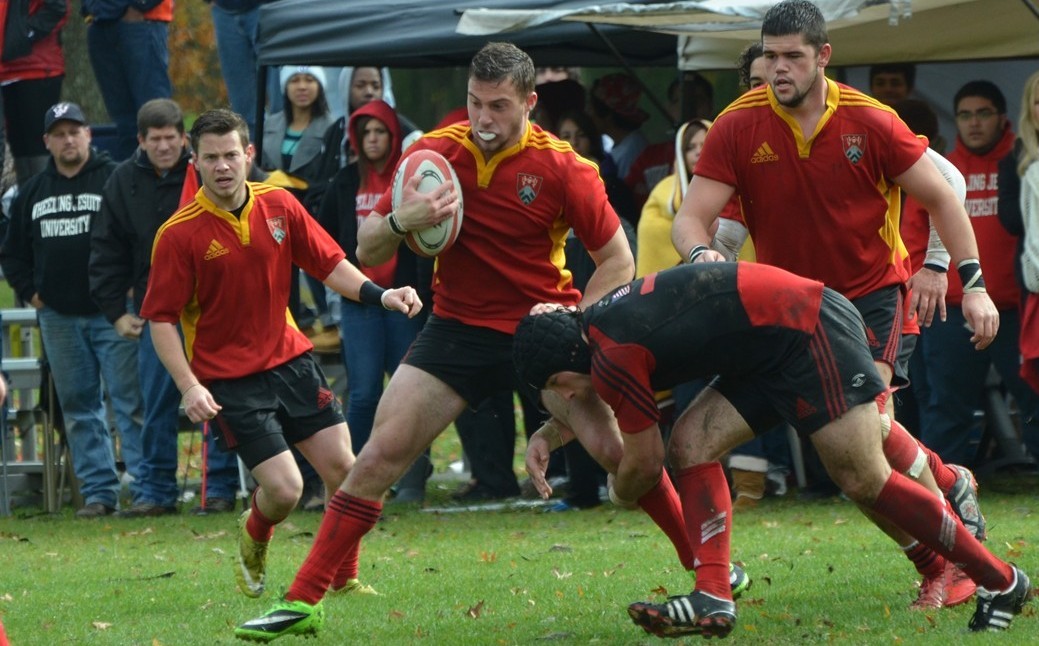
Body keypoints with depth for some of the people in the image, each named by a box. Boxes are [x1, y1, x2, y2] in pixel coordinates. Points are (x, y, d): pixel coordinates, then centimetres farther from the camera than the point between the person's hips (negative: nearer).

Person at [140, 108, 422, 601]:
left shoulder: (279, 206, -1)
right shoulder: (178, 235, -14)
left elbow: (329, 264, 8)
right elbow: (161, 318, -11)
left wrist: (380, 295, -9)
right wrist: (189, 386, -21)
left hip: (290, 359, 5)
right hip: (228, 379, -5)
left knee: (343, 469, -2)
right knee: (284, 489, -12)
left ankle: (345, 579, 17)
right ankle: (254, 536, 24)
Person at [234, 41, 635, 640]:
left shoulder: (562, 167, -12)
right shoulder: (438, 152, -6)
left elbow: (618, 262, -5)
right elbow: (367, 250, -1)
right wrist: (400, 221, -23)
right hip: (459, 326, 2)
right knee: (381, 454, -9)